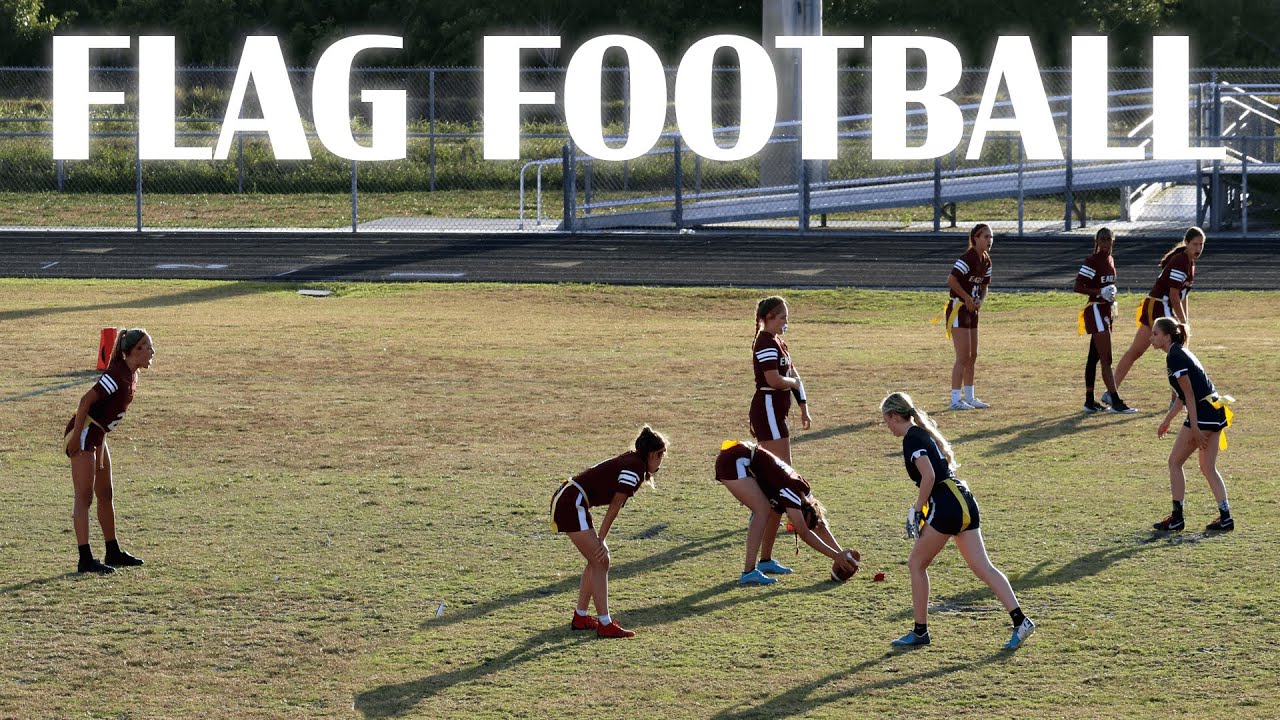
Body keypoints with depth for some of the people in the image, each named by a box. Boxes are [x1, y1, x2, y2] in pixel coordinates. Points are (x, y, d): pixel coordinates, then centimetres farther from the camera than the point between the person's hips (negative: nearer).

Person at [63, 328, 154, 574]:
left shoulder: (130, 375, 8)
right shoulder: (118, 375, -21)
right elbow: (86, 401, -24)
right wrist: (76, 438, -23)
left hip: (97, 437, 10)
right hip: (83, 435, -10)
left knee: (106, 496, 17)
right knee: (84, 497, -10)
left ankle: (113, 553, 28)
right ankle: (85, 560, -11)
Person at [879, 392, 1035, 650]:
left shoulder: (912, 439, -8)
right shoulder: (924, 433, 21)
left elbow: (929, 476, -20)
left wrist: (917, 510, -11)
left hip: (947, 506, -9)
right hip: (964, 502, 9)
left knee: (916, 564, 7)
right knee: (983, 568, 2)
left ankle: (920, 631, 11)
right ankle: (1020, 621, -10)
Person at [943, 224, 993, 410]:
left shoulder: (986, 261, 8)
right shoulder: (968, 258, -19)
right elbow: (951, 280, -26)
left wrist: (980, 300, -1)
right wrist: (968, 298, -17)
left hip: (971, 311, 9)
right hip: (957, 309, -9)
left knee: (972, 356, 13)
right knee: (963, 356, -10)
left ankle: (969, 397, 22)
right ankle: (956, 399, -7)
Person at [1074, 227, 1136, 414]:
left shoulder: (1110, 260, 13)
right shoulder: (1092, 261, -13)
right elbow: (1078, 287, -17)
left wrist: (1111, 298, 15)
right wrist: (1100, 292, -25)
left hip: (1106, 311, 9)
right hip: (1095, 310, -9)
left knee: (1094, 357, 13)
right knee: (1106, 359, -11)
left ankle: (1090, 402, 18)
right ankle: (1116, 403, -13)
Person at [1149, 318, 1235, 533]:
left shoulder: (1175, 357, -12)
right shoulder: (1181, 353, 18)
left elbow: (1189, 394, -17)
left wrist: (1195, 428, -19)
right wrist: (1167, 421, 31)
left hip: (1203, 413, -9)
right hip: (1216, 413, 9)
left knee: (1175, 462, 2)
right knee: (1208, 467, 13)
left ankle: (1176, 519, 5)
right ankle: (1225, 518, 10)